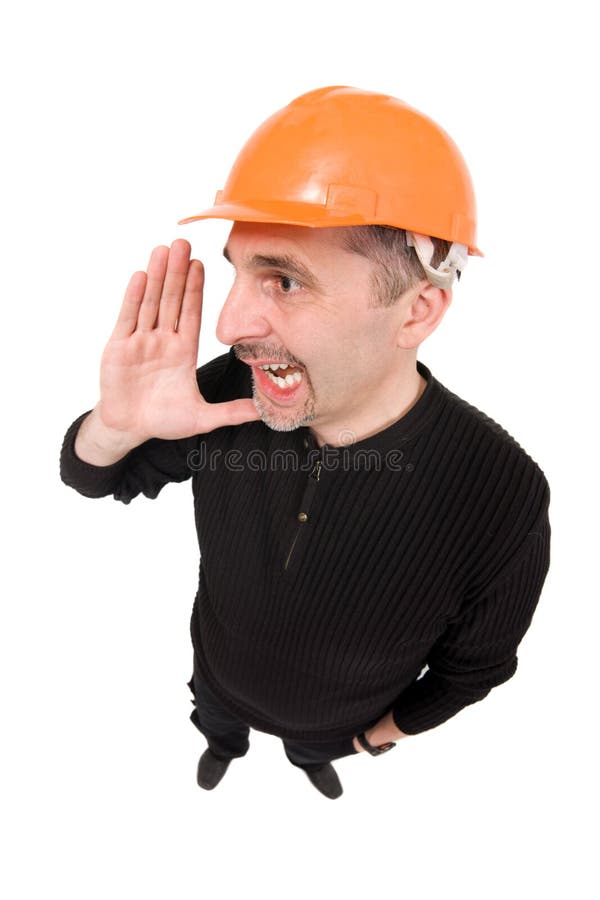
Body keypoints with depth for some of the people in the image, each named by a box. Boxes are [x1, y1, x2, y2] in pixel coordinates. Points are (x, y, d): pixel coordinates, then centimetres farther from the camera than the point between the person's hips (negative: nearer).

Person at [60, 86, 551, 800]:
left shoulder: (504, 498, -39)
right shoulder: (226, 393, -32)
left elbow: (476, 662, -19)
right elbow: (94, 478, -16)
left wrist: (386, 731, -1)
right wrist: (116, 424, -40)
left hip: (335, 721, -1)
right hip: (217, 680, 2)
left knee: (314, 750, 36)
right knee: (219, 732, 37)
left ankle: (310, 761, 73)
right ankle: (223, 748, 74)